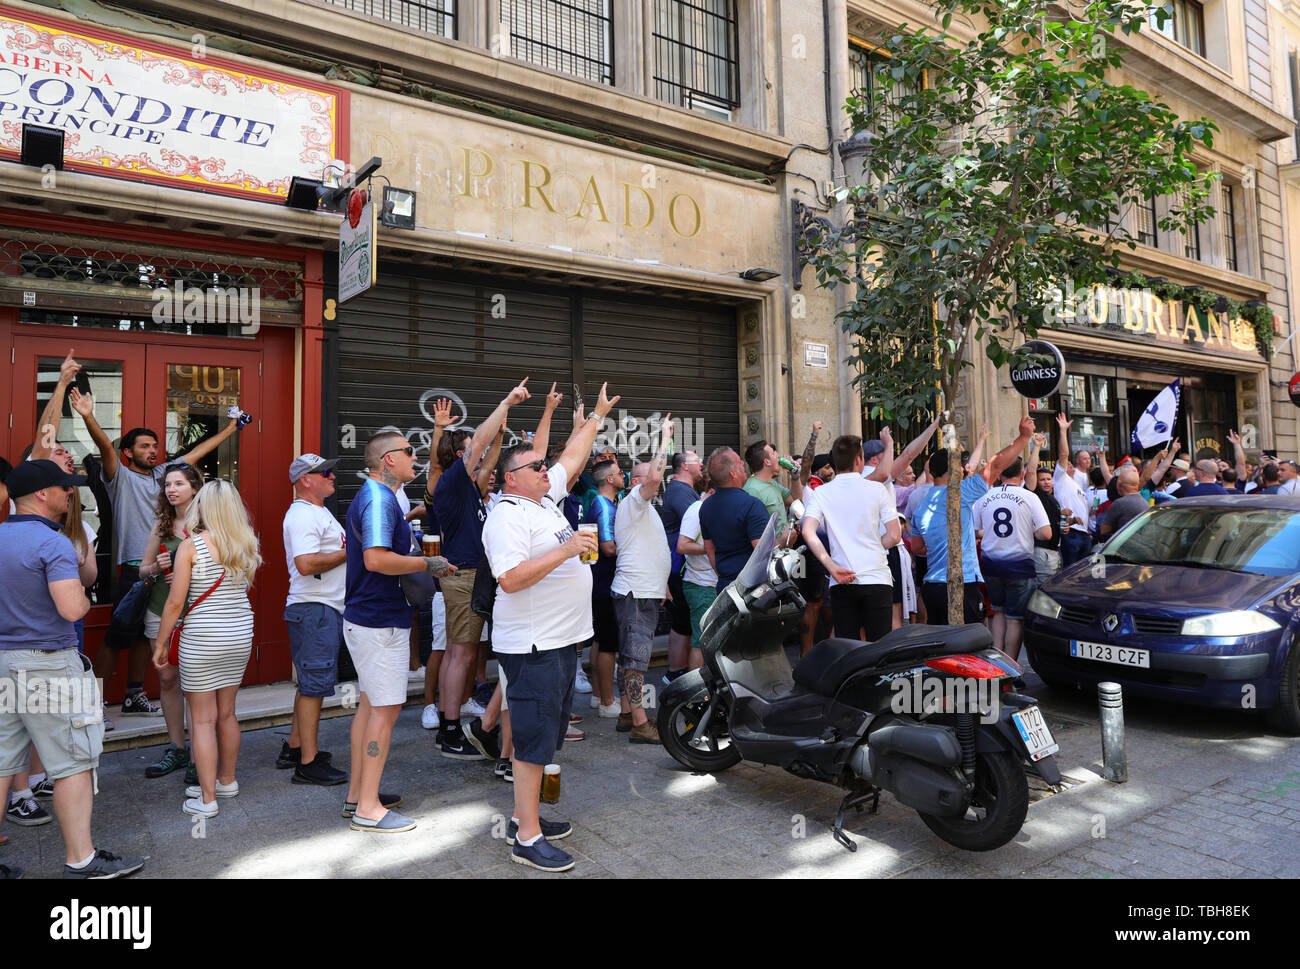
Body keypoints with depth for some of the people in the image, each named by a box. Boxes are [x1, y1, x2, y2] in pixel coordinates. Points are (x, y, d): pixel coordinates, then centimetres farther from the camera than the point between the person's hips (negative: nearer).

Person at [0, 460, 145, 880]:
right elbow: (72, 609, -25)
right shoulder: (53, 544, -16)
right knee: (73, 763, 1)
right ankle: (81, 860, 9)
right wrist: (85, 597, -4)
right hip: (49, 664, -8)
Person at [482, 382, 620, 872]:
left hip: (562, 639, 10)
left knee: (546, 734, 16)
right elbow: (510, 579, -25)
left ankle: (525, 816, 28)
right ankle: (527, 838, 5)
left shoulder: (544, 498, 13)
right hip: (532, 645, -10)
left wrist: (598, 415, 30)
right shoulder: (507, 516, -15)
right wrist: (565, 551, -25)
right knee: (534, 738, -4)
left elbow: (572, 457, 26)